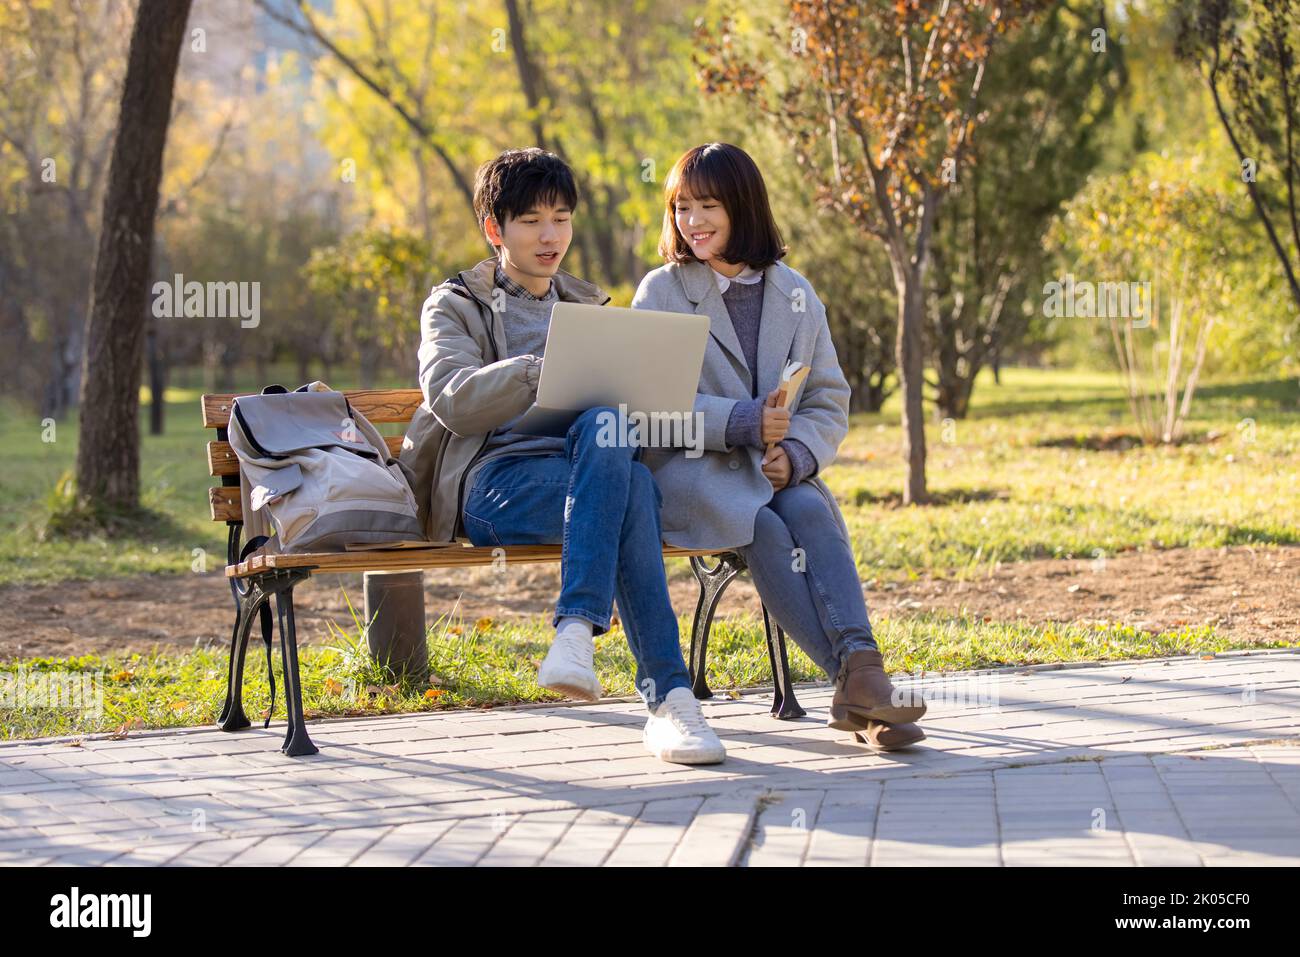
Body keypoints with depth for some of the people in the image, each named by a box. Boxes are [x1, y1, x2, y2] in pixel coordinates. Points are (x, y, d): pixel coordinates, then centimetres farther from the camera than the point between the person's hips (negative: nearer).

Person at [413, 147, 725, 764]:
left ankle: (576, 630, -47)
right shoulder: (455, 307, 17)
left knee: (606, 427, -37)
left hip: (590, 467, 3)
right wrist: (542, 370, -22)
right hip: (495, 484, -3)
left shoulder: (589, 309, 30)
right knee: (632, 488, -35)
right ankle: (667, 695, -44)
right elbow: (451, 399, -5)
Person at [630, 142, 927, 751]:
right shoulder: (661, 292, 5)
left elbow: (830, 402, 11)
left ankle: (860, 666, -49)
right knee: (765, 527, -33)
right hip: (688, 471, -3)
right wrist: (744, 423, -22)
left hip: (777, 472, 3)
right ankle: (856, 679, -43)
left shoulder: (794, 295, 14)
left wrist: (794, 454, -12)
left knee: (811, 509, -32)